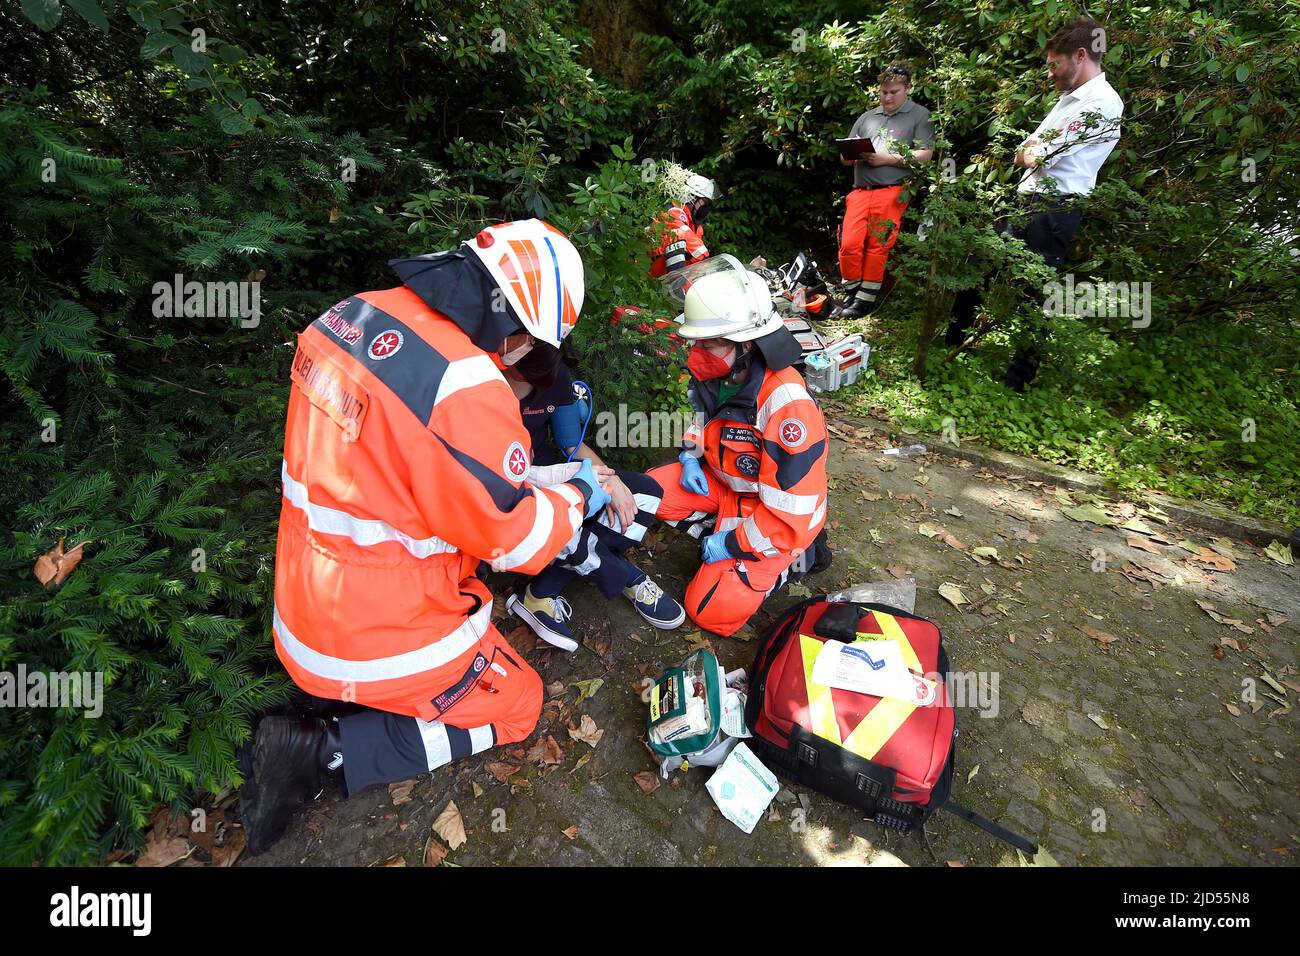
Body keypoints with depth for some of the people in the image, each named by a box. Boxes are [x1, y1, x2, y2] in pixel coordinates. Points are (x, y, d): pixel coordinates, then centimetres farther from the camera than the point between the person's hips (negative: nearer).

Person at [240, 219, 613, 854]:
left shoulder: (351, 315, -3)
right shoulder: (468, 389, -30)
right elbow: (517, 539, -19)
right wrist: (577, 497, 0)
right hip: (376, 638, -7)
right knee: (517, 705, 15)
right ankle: (327, 751, 4)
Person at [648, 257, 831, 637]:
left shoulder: (786, 404, -34)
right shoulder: (716, 375, -9)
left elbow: (790, 511, -31)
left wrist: (731, 544, -20)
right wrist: (691, 456, -4)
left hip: (779, 516, -7)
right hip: (722, 481, 7)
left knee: (712, 610, -10)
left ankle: (796, 557, 7)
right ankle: (720, 535, 4)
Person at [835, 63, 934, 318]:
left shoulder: (919, 115, 11)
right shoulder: (867, 117, 24)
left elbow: (925, 155, 0)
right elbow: (845, 158, 22)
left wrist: (887, 158, -8)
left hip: (891, 192, -3)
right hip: (860, 191, 4)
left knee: (877, 248, -8)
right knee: (849, 244, -9)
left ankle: (865, 299, 0)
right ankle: (850, 294, 7)